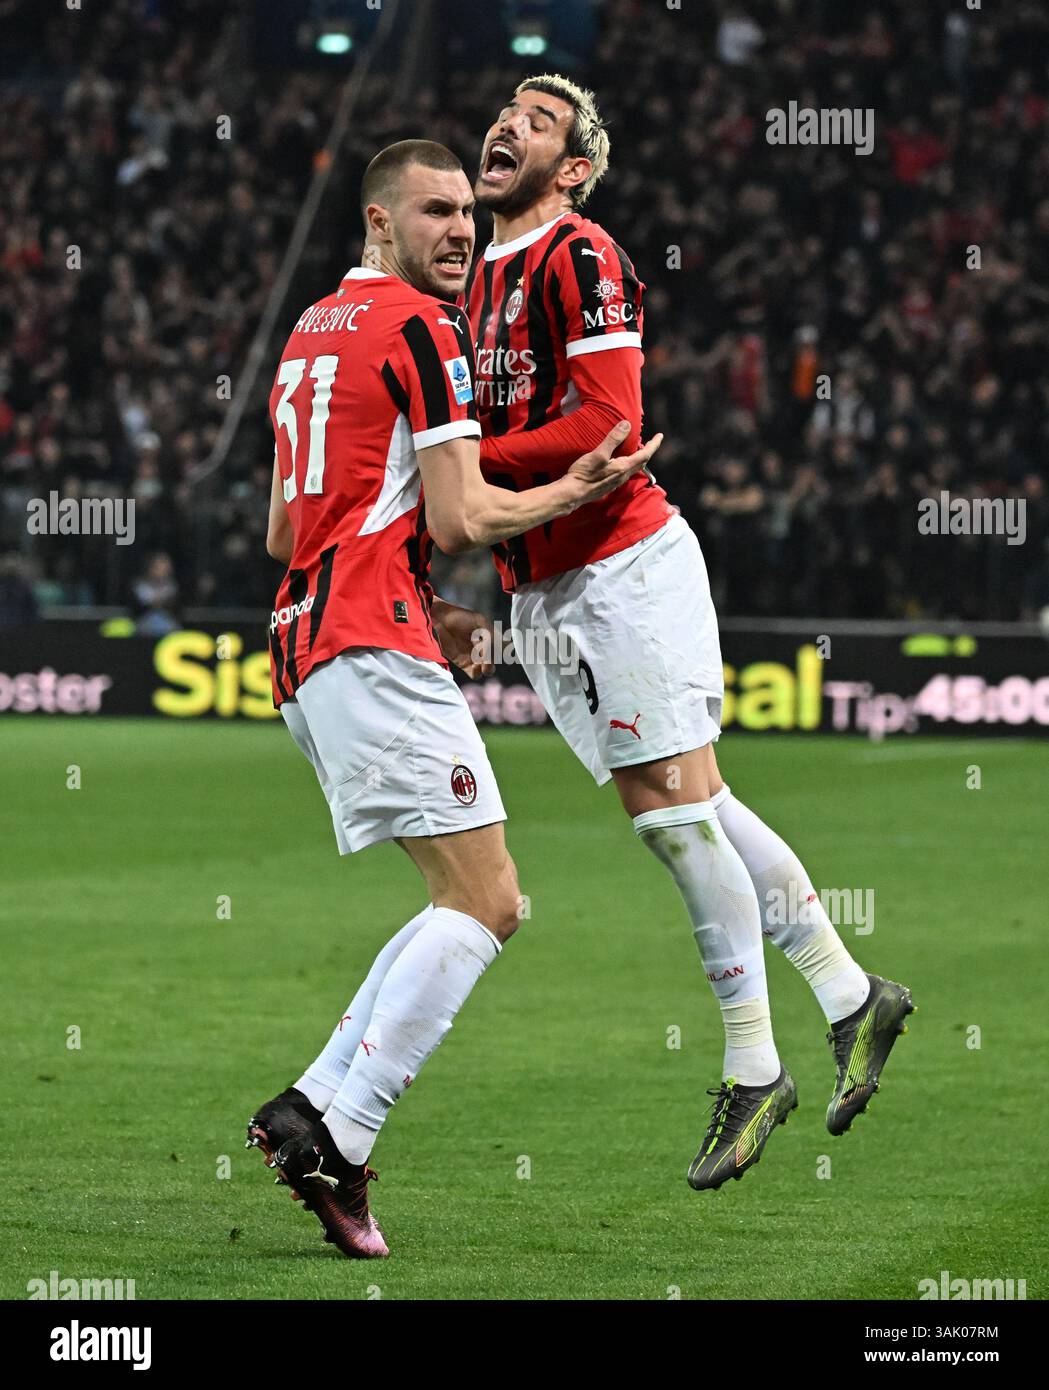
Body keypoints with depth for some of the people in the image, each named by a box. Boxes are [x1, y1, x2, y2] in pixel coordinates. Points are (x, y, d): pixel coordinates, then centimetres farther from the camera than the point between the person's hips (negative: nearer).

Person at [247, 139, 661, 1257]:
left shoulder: (313, 329, 23)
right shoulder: (420, 326, -6)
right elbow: (461, 519, -11)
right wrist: (574, 490, 4)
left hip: (305, 642, 10)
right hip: (374, 649, -10)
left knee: (478, 905, 11)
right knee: (483, 902, -12)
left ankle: (311, 1109, 1)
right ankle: (336, 1140, -20)